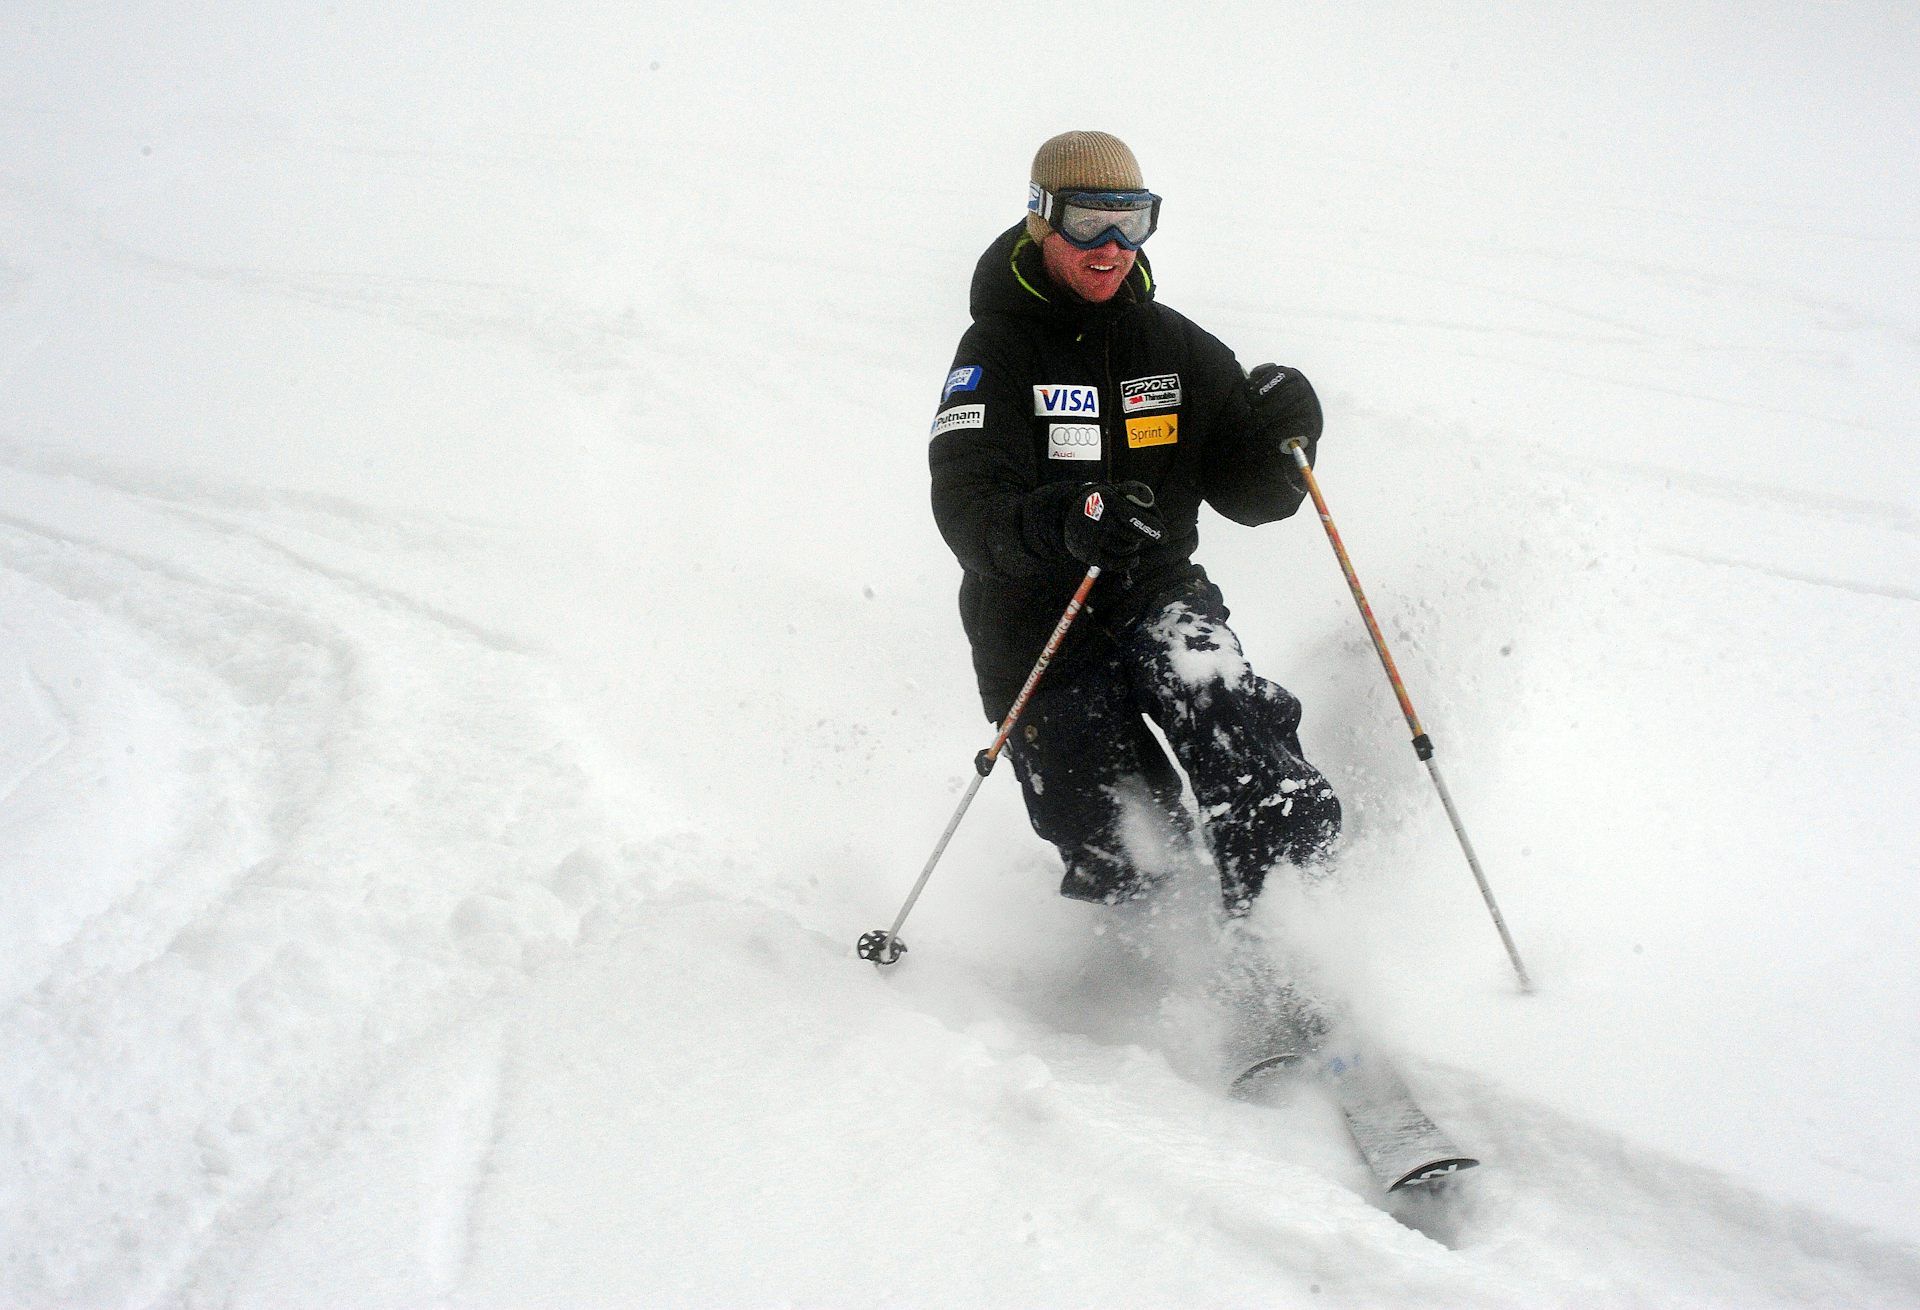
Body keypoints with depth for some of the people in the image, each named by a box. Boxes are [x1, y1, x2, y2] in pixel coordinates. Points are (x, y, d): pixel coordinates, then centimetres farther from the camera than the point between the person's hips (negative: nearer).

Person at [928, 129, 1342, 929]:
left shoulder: (1176, 348, 6)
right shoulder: (998, 353, -8)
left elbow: (1247, 495, 6)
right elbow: (968, 508, -23)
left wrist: (1281, 436, -17)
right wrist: (1065, 524, -43)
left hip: (1160, 592, 3)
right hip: (1040, 621, -3)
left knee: (1204, 678, -32)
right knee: (1122, 862, -6)